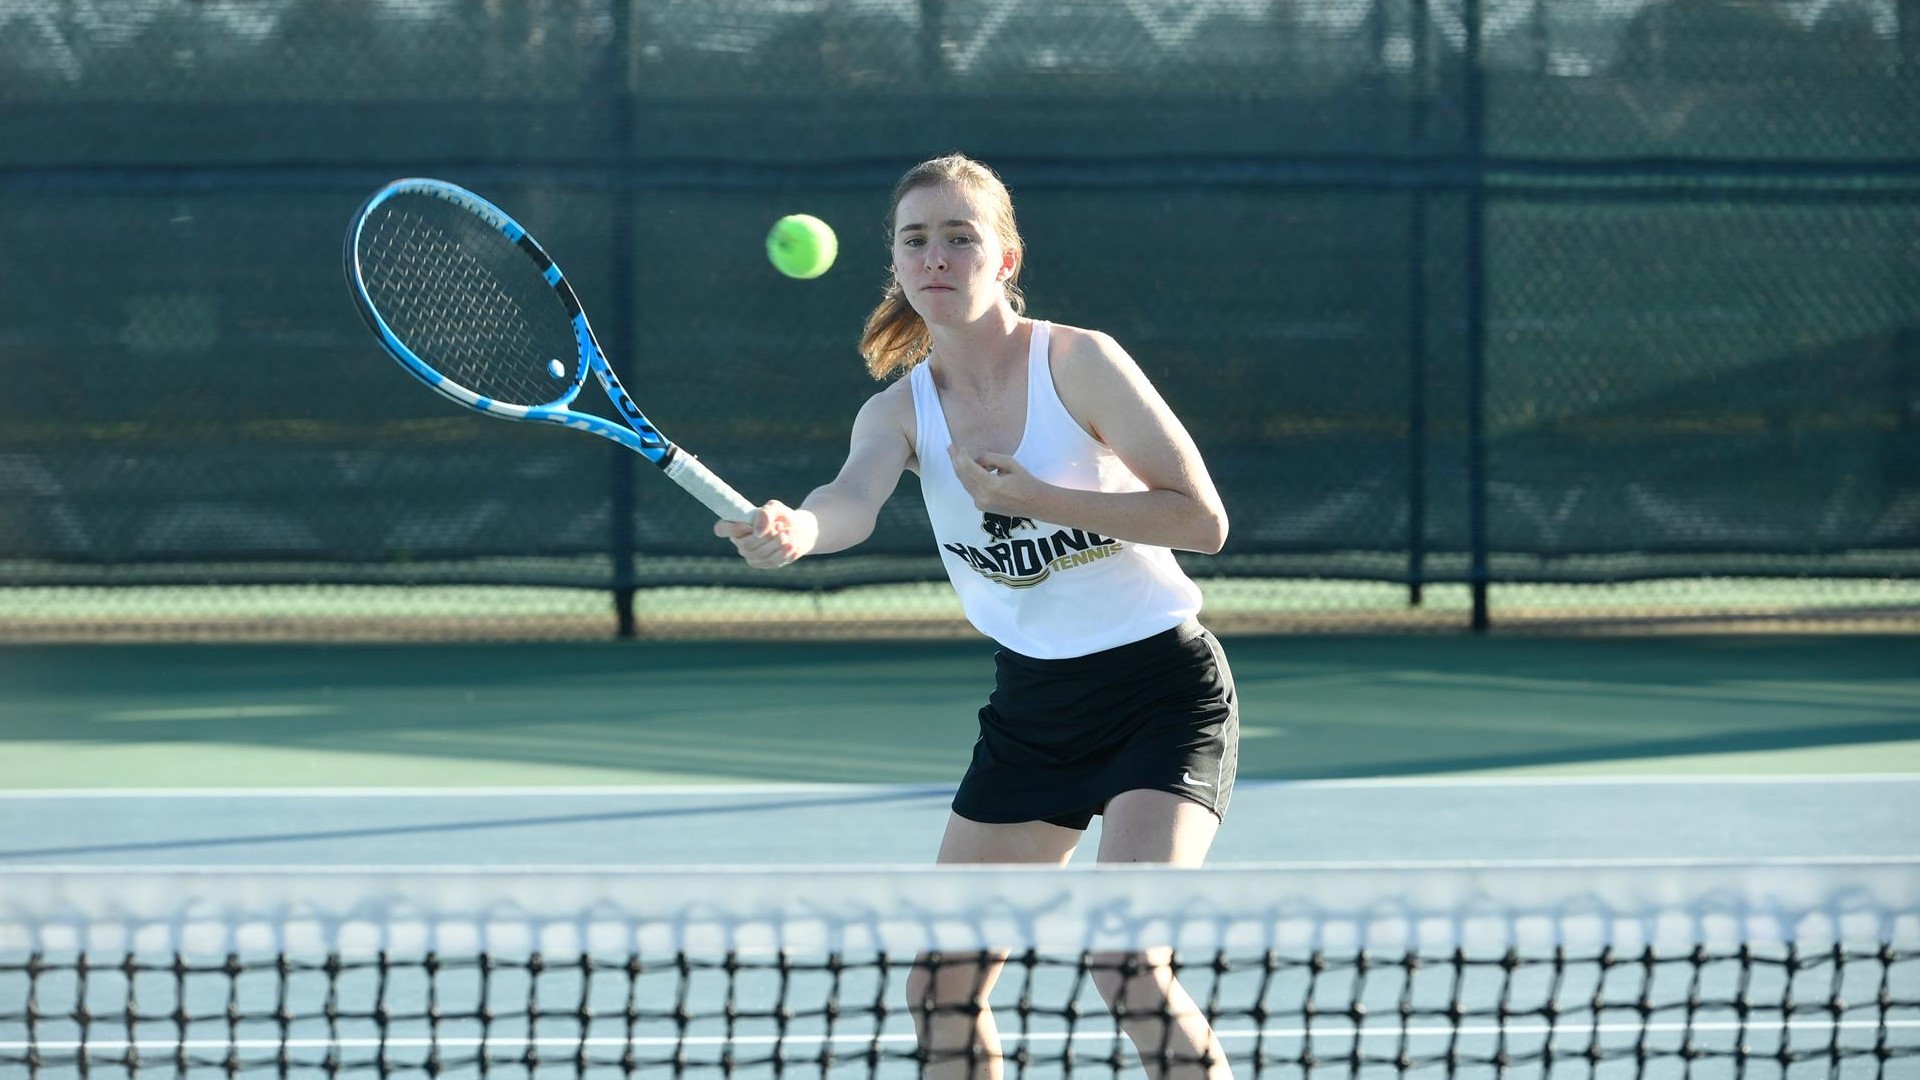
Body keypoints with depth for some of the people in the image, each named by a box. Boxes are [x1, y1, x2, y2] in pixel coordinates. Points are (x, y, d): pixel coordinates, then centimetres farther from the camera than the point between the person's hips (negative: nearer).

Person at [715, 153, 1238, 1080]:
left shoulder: (1078, 363, -14)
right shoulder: (901, 410, -3)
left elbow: (1202, 519, -16)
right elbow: (855, 497, -26)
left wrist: (1035, 497, -25)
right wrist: (795, 530, -51)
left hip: (1162, 692, -6)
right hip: (1030, 703, 6)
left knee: (1126, 965, -23)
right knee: (940, 989, 4)